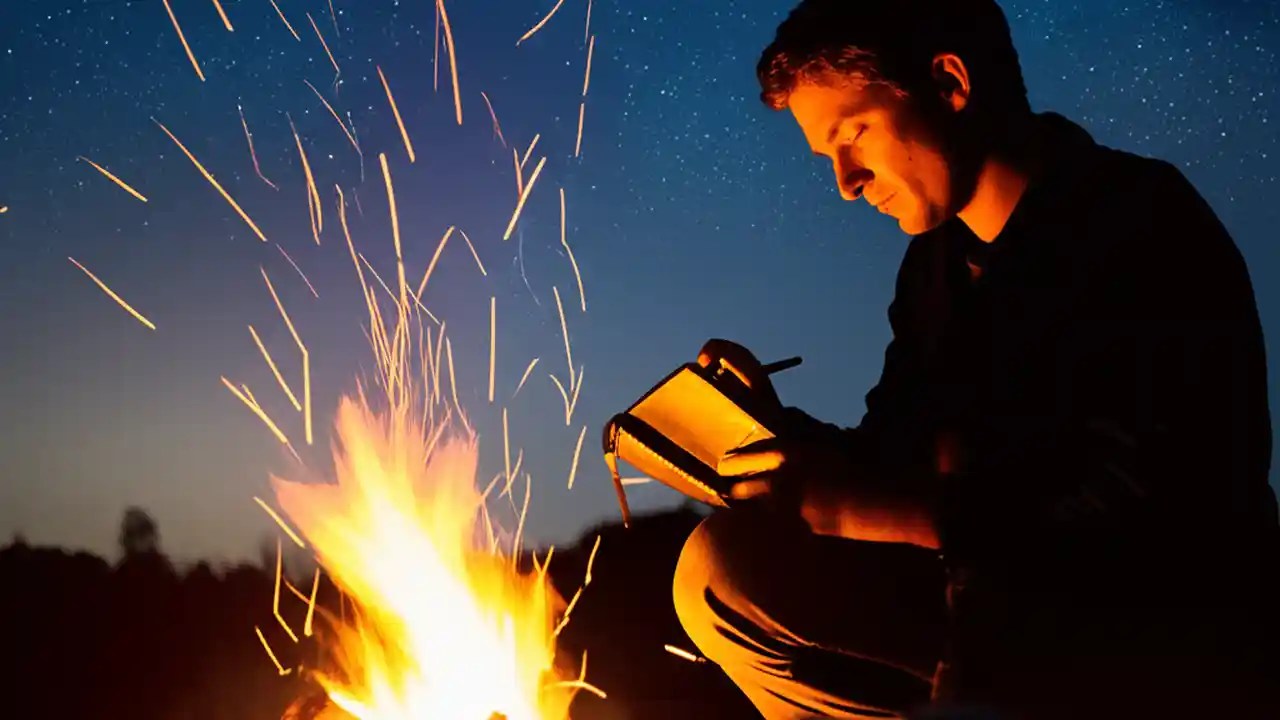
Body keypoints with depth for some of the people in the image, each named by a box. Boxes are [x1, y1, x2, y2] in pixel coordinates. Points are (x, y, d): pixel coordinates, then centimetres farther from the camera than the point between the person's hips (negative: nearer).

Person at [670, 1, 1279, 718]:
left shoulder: (1145, 226, -15)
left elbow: (1149, 511, -26)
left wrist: (876, 505, -27)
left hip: (1187, 650, -7)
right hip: (1004, 597, 8)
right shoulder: (938, 258, 10)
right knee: (723, 566, -1)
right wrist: (776, 430, -6)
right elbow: (898, 450, 13)